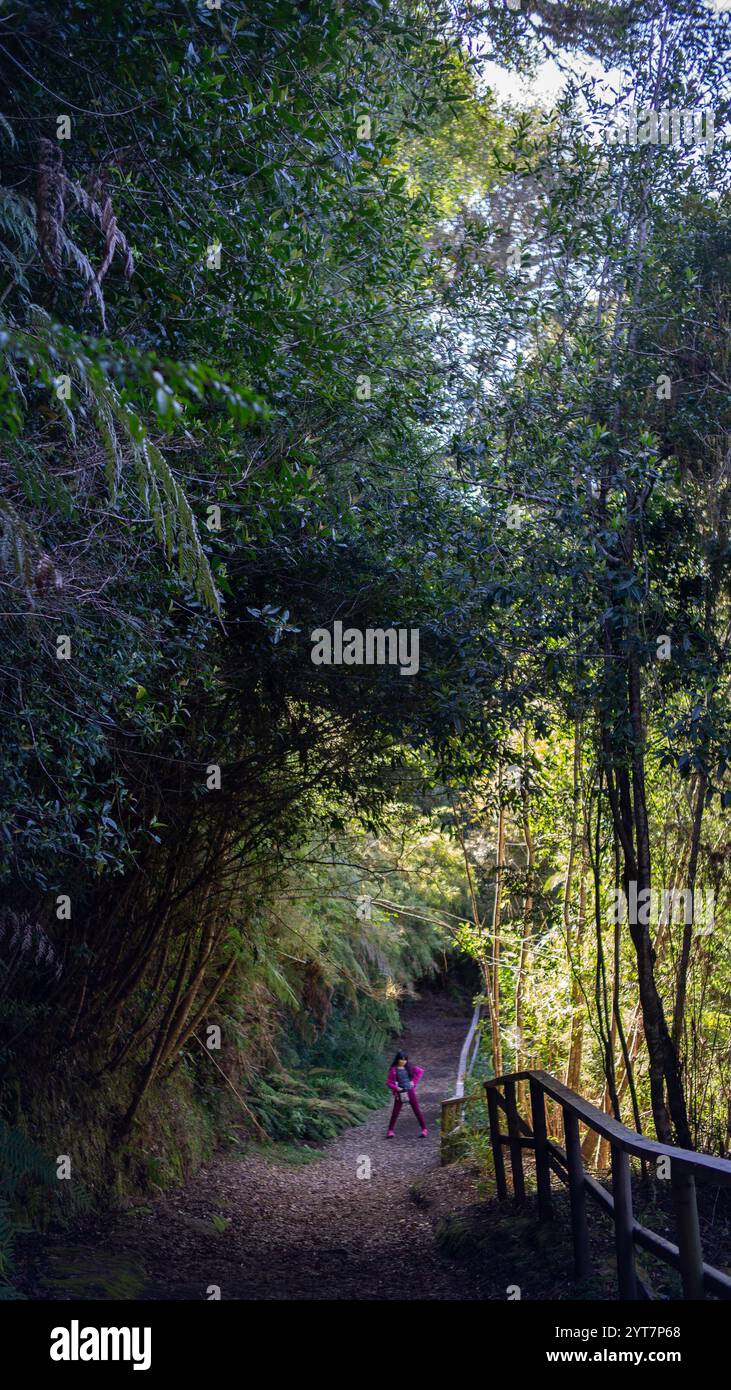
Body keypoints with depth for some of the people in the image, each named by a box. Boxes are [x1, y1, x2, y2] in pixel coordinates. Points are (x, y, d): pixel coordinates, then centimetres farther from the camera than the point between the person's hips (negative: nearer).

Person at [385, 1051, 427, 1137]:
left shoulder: (409, 1067, 0)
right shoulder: (394, 1070, -5)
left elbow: (420, 1071, 5)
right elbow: (388, 1082, -2)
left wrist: (415, 1081, -1)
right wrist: (396, 1088, -14)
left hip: (410, 1091, 1)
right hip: (399, 1093, -1)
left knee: (417, 1110, 3)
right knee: (395, 1112, 2)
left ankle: (424, 1129, 8)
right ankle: (390, 1131, 10)